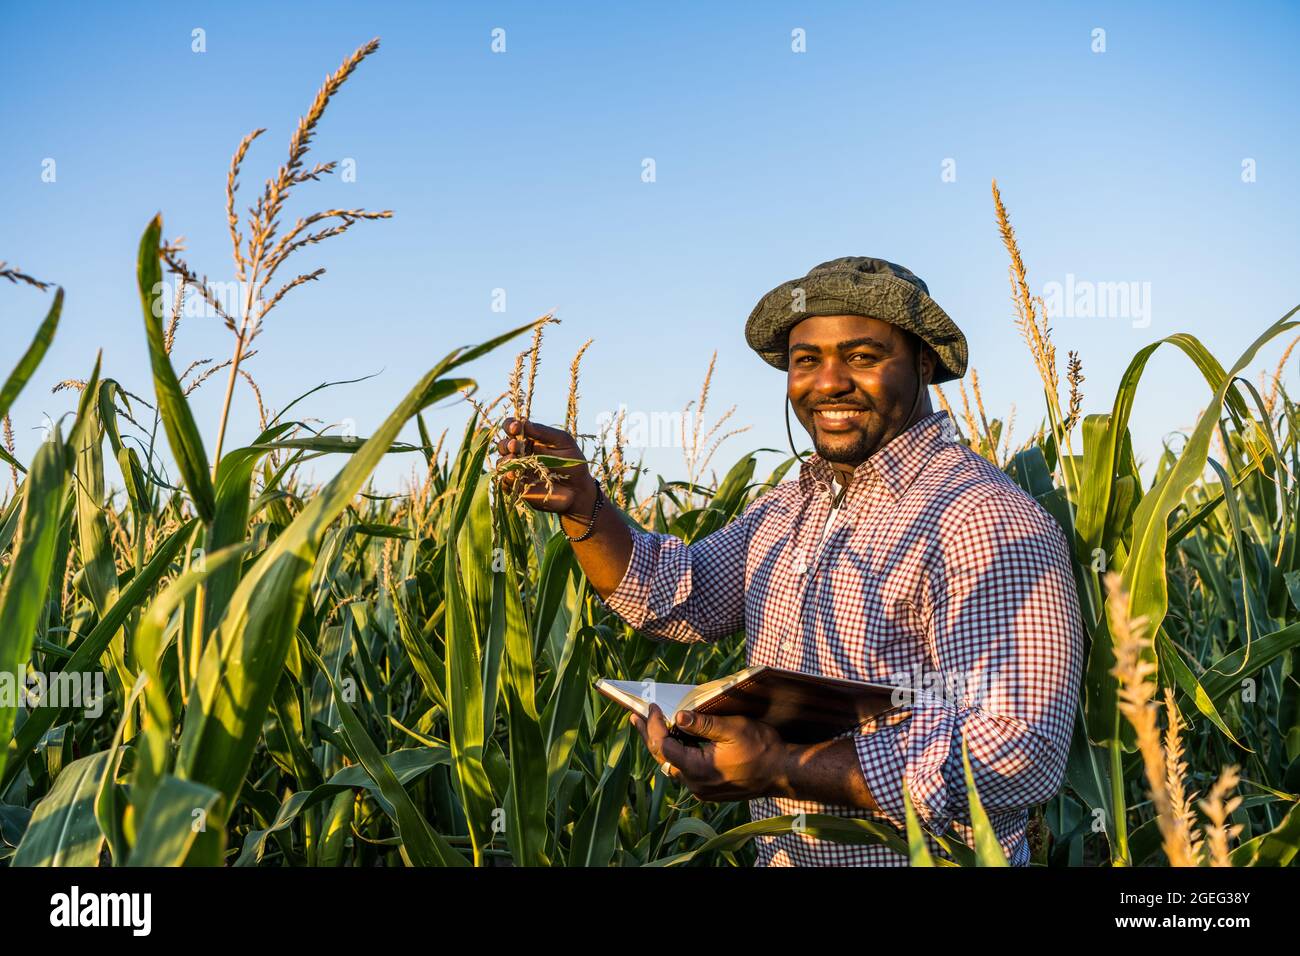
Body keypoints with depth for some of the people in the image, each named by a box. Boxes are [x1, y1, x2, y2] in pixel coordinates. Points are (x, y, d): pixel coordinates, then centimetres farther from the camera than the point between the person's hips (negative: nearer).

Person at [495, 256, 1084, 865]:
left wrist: (785, 769, -29)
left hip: (922, 859, -7)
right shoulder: (788, 506, 6)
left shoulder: (987, 522, -21)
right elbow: (676, 597, 7)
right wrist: (581, 506, -10)